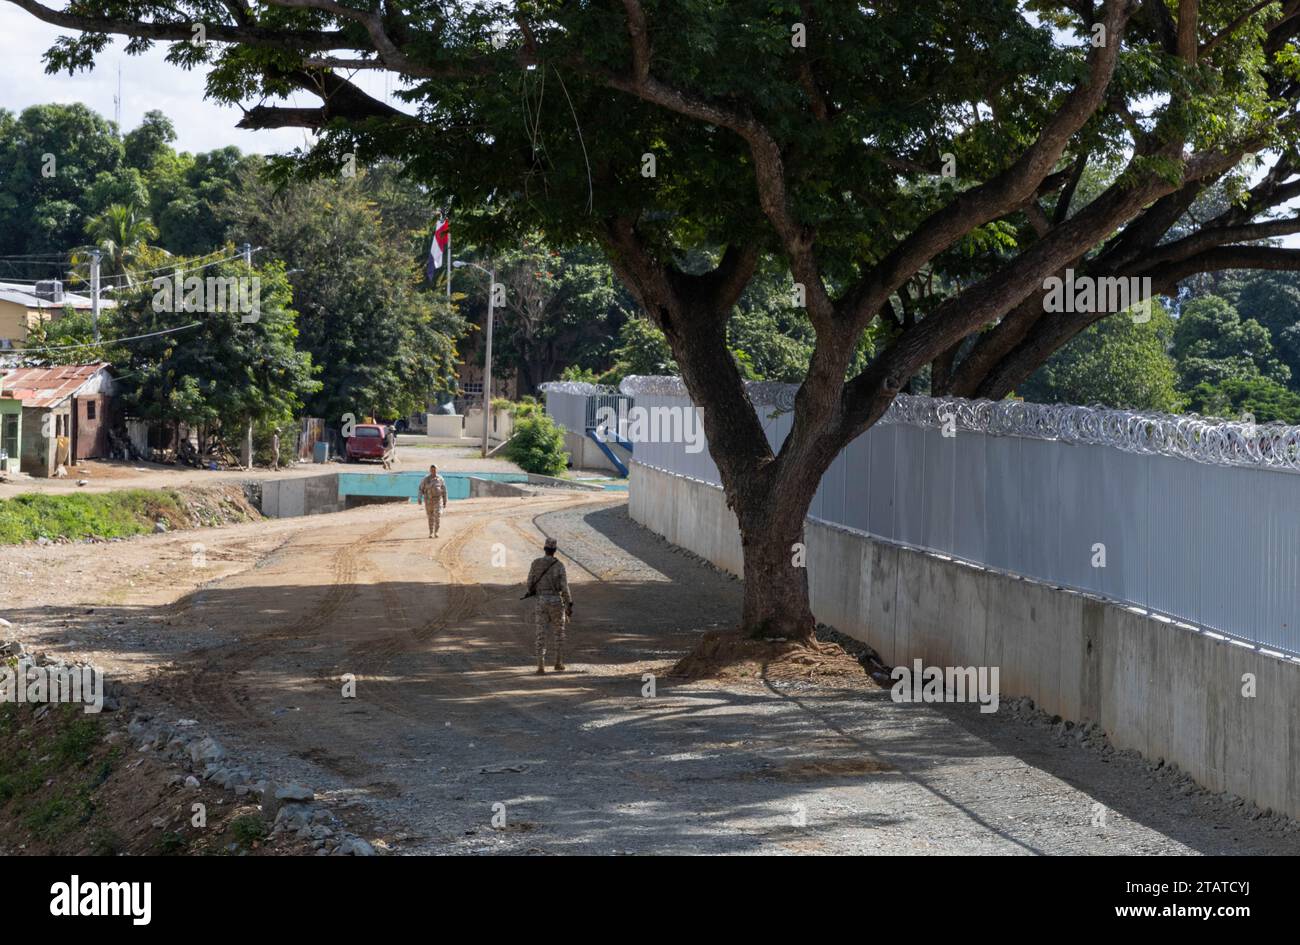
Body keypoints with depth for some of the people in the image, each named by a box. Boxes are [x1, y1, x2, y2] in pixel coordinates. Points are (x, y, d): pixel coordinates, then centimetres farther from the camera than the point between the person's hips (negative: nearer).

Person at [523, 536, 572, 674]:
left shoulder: (536, 563, -1)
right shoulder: (559, 565, -9)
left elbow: (530, 583, 6)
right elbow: (564, 586, -11)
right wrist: (570, 605, -6)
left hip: (540, 602, 2)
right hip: (556, 601, -2)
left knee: (541, 636, 1)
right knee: (559, 633, 19)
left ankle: (541, 667, -9)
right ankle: (558, 663, 23)